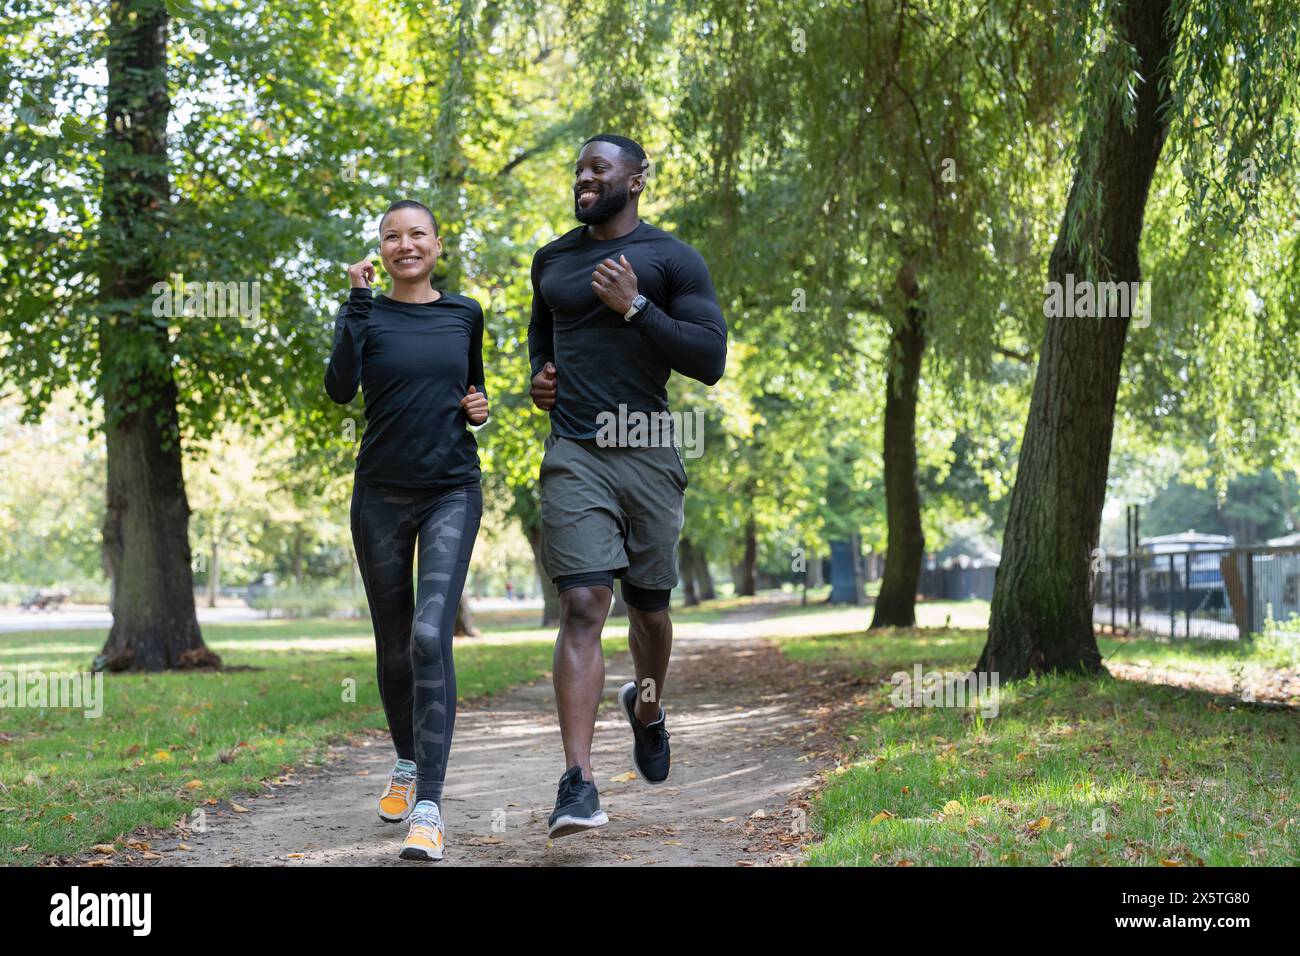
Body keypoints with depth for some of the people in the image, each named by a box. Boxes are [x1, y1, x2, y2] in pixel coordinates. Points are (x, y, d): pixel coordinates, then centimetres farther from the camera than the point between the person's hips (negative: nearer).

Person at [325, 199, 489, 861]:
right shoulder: (365, 316, 2)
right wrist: (359, 300, -17)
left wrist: (478, 408, 1)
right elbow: (340, 388, -17)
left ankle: (428, 807, -19)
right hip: (382, 495, 1)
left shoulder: (464, 315, 7)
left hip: (452, 492, -1)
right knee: (394, 646, 11)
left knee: (430, 637, -17)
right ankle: (406, 764, 37)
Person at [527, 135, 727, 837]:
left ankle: (647, 707, 46)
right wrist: (539, 376, 13)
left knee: (648, 606, 12)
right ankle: (578, 784, -19)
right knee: (583, 607, -14)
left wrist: (634, 307, -14)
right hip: (574, 455, 1)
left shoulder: (673, 260, 1)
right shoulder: (551, 259, 14)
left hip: (649, 454, -1)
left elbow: (710, 360, -8)